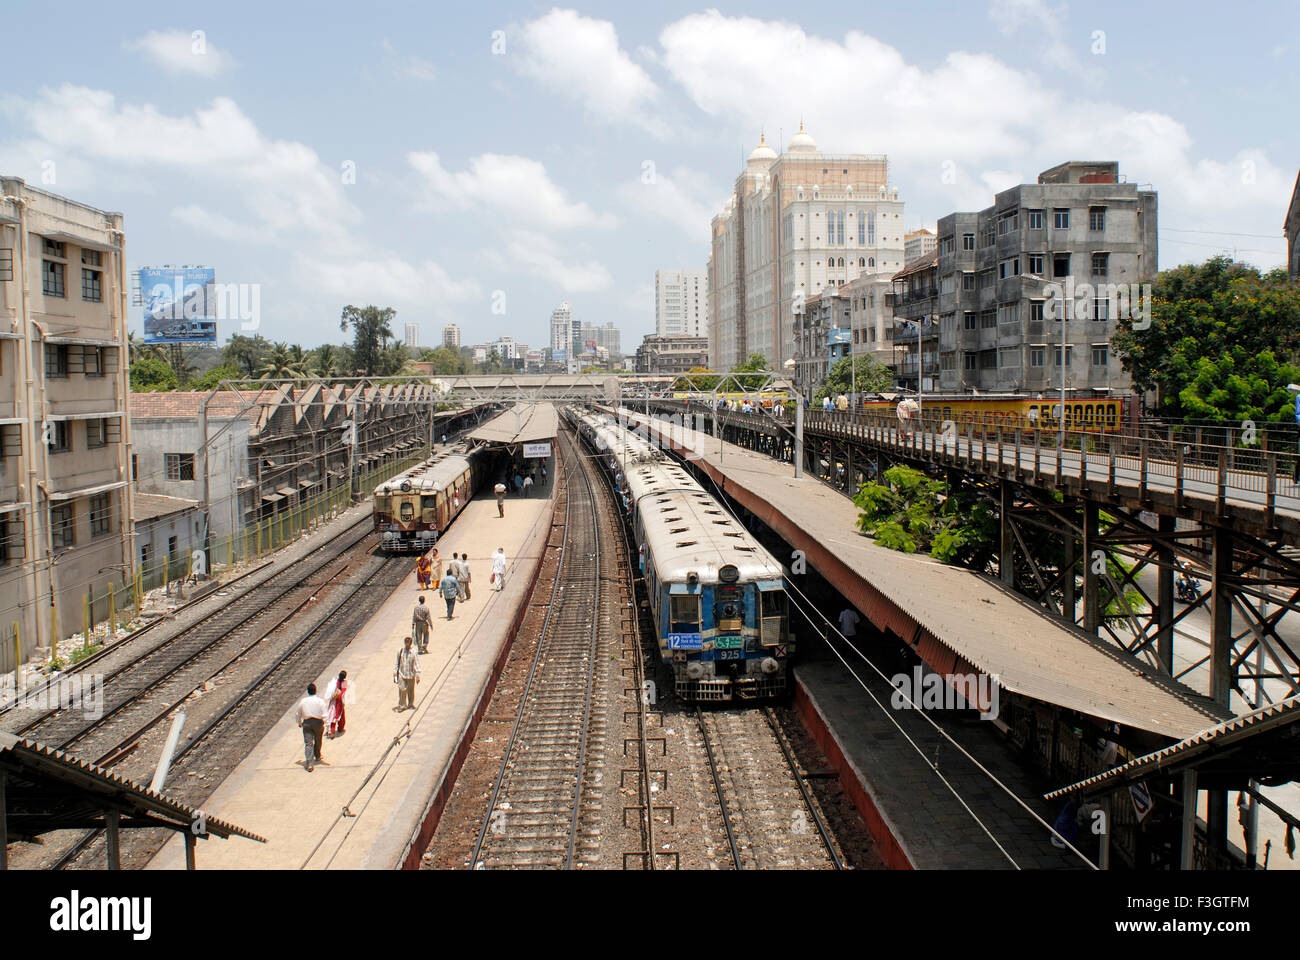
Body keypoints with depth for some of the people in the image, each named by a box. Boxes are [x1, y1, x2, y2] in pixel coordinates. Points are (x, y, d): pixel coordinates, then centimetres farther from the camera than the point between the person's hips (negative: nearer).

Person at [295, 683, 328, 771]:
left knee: (308, 743, -3)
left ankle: (309, 763, -14)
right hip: (318, 722, -1)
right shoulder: (320, 701, -8)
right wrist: (325, 724, -6)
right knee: (318, 741, 22)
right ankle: (317, 756, 42)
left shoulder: (303, 701, 0)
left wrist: (299, 723, 28)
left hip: (307, 723, 1)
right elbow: (324, 715, -11)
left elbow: (299, 714, 12)